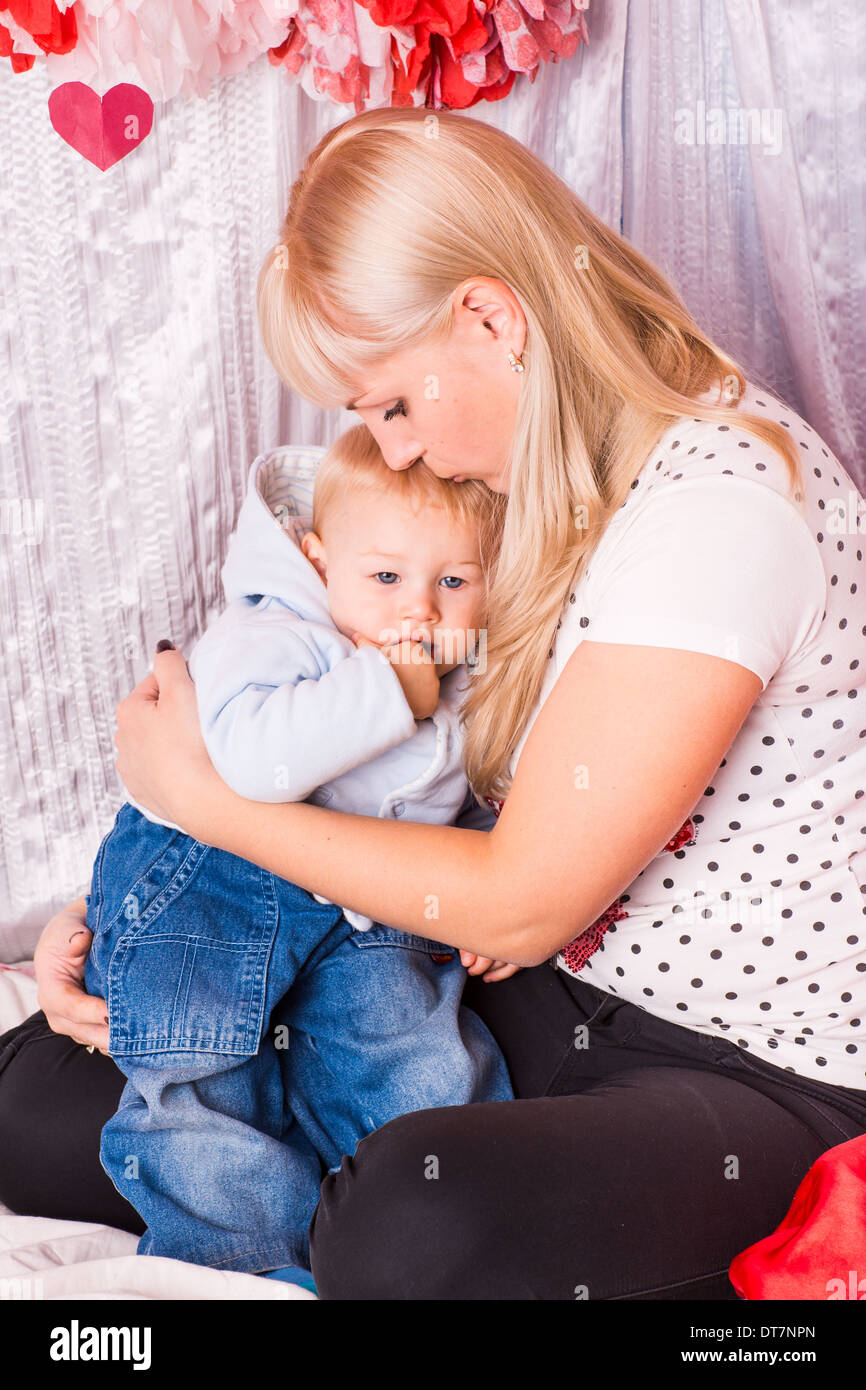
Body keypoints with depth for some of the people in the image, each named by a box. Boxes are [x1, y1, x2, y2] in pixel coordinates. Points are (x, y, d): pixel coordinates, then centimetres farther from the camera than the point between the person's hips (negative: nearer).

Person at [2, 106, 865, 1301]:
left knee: (423, 1229, -39)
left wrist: (199, 794, -12)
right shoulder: (548, 470, 4)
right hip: (535, 999, 7)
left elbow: (520, 899, -22)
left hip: (746, 1070, -6)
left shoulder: (719, 504, -24)